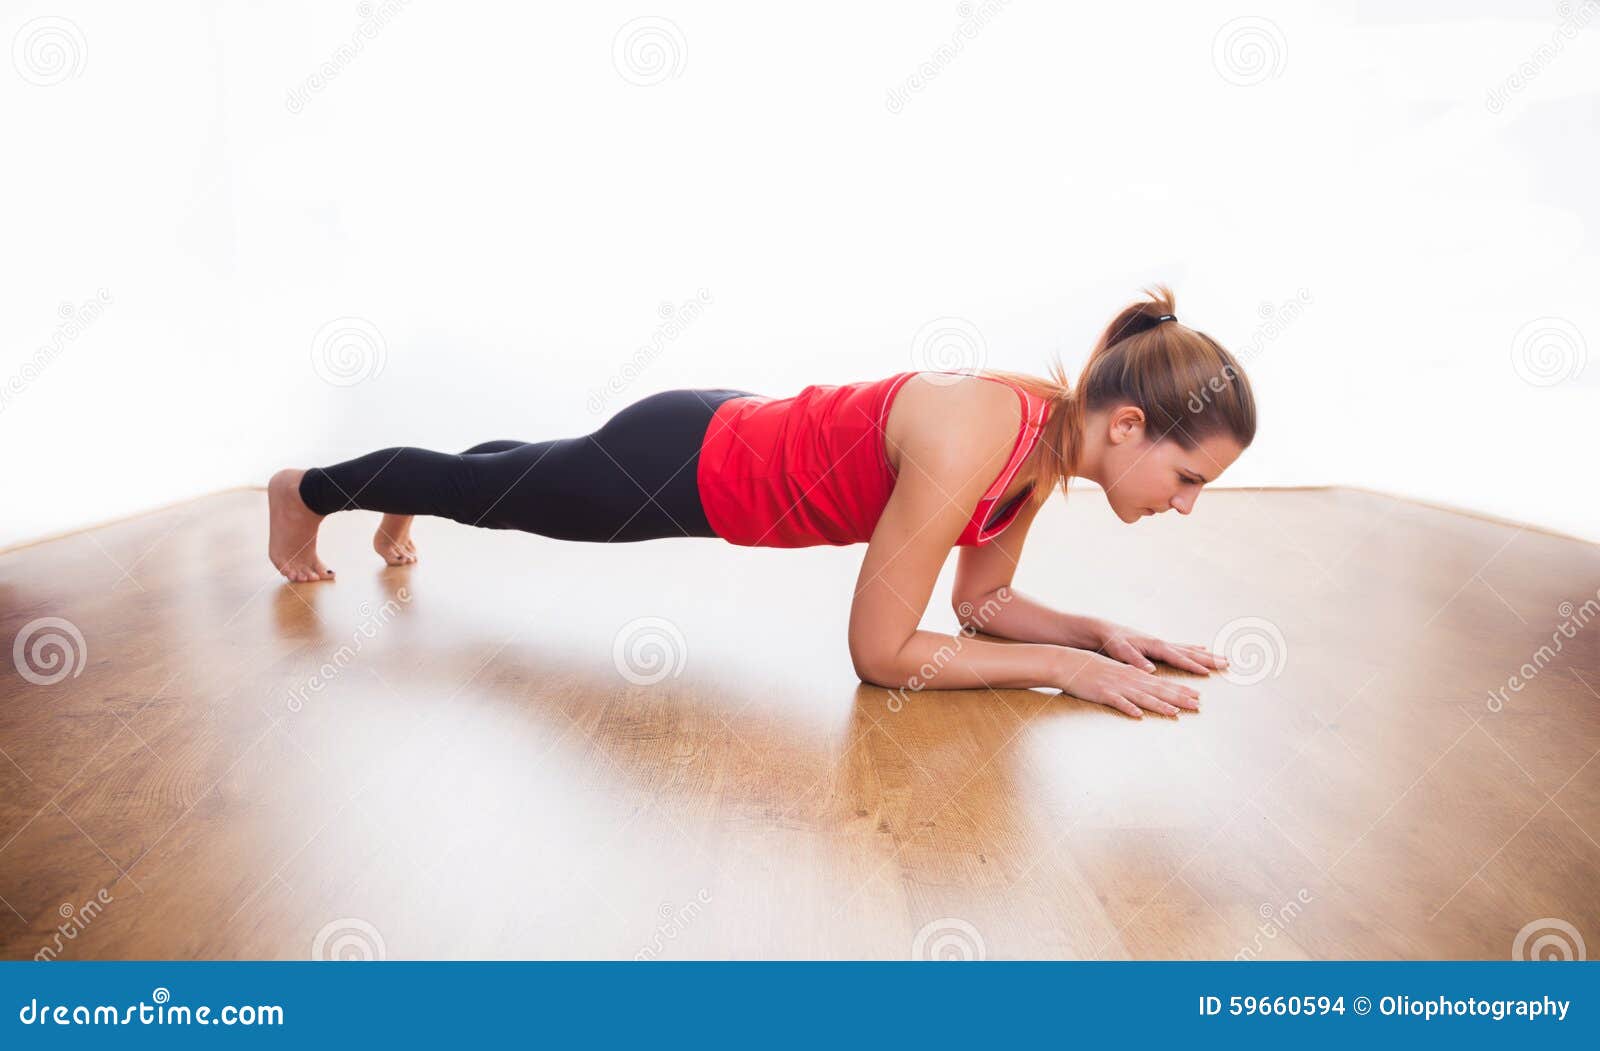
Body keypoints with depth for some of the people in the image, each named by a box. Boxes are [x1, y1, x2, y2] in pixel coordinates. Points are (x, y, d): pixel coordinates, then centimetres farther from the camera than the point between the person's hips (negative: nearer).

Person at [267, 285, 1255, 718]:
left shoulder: (1049, 435, -11)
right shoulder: (969, 438, -37)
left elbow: (984, 602, 1)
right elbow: (881, 653, -31)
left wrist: (1103, 632, -12)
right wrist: (1066, 666, -29)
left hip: (730, 436, 7)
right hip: (678, 467, -7)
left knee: (507, 482, 34)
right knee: (484, 491, 21)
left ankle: (410, 497, 65)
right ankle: (304, 490, 50)